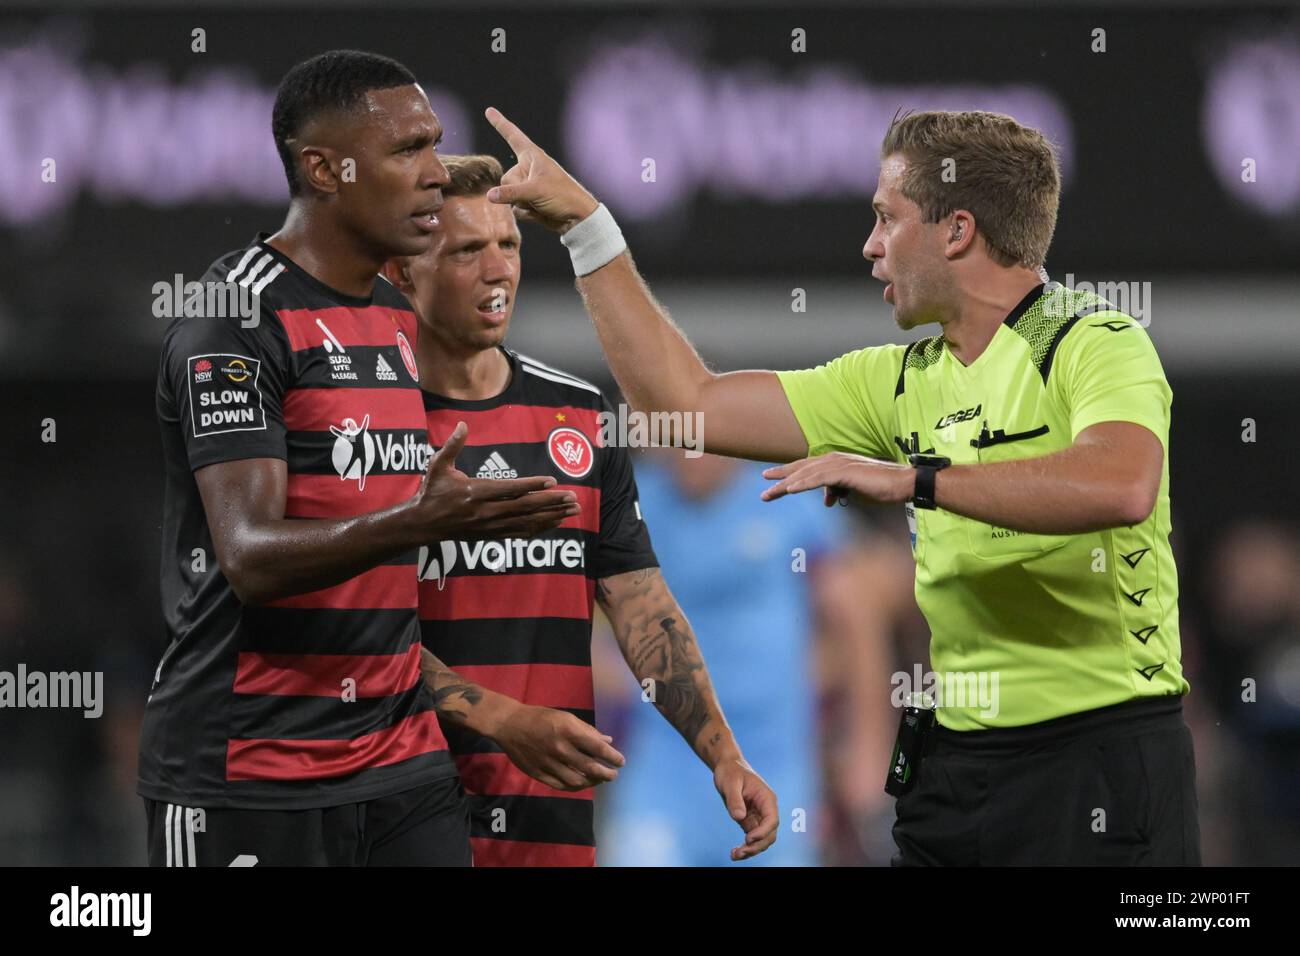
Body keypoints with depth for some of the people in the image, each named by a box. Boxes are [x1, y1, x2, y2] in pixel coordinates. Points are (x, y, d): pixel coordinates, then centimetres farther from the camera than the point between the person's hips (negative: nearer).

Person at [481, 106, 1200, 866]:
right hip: (958, 765, 7)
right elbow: (687, 401, 16)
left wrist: (914, 479, -31)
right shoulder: (902, 382, 13)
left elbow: (1120, 486, -31)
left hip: (1101, 752, -7)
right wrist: (582, 223, 16)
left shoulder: (1098, 344, -9)